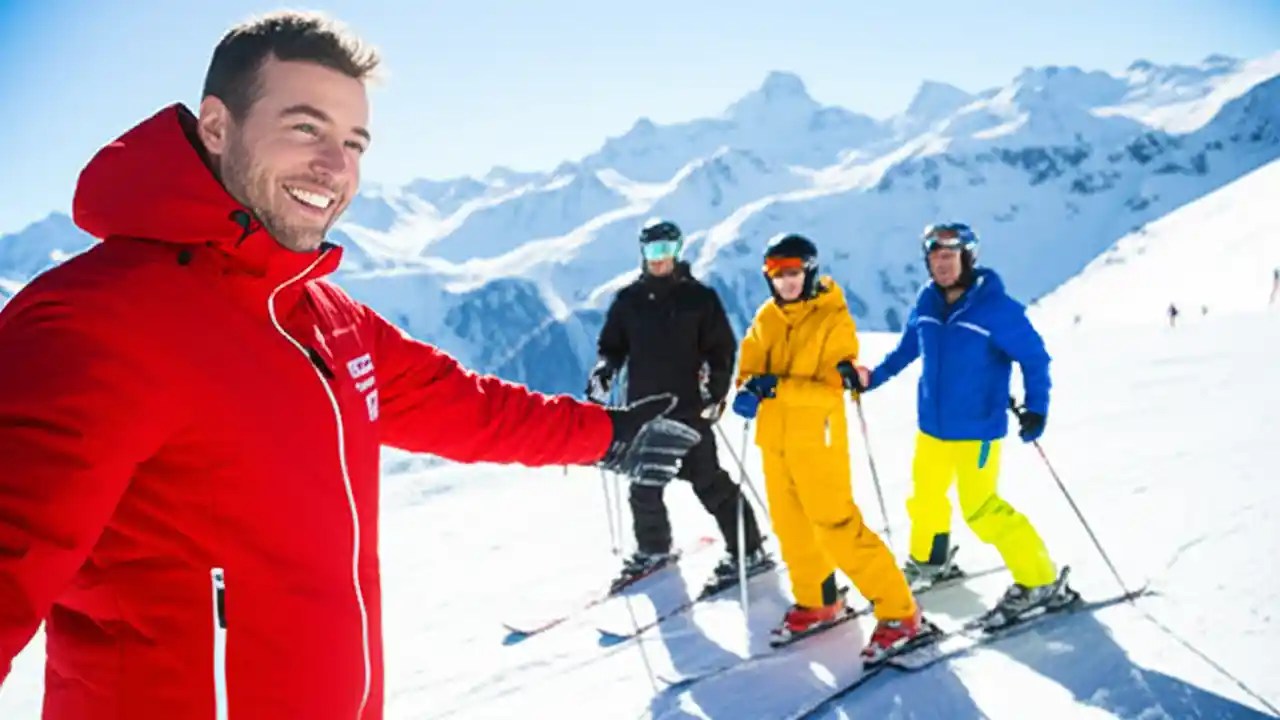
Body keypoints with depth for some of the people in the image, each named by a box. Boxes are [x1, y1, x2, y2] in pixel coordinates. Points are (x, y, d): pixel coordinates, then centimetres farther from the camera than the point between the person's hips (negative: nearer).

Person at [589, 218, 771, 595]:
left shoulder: (700, 298, -1)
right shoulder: (628, 300, 7)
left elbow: (722, 348, -1)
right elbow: (612, 344, 15)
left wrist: (716, 392, -11)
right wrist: (604, 370, -4)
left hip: (688, 408, -4)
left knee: (709, 482, -4)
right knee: (644, 485, 11)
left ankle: (748, 551, 6)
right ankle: (653, 549, 30)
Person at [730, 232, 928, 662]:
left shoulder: (834, 320, -12)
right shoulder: (767, 318, 6)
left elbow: (831, 389, -19)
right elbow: (750, 365, 7)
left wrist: (777, 385, -29)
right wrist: (747, 390, -16)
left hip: (817, 441, -6)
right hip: (774, 439, 6)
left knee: (838, 528, -8)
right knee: (791, 528, 15)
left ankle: (899, 613, 3)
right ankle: (816, 603, 35)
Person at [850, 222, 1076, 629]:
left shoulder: (996, 306, -18)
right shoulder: (927, 302, -1)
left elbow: (1034, 358, -12)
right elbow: (909, 347, 15)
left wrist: (1036, 409, -20)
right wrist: (873, 377, 12)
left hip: (977, 428, -6)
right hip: (932, 424, 7)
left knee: (980, 508, -9)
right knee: (925, 495, 19)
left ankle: (1040, 582, 5)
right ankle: (928, 560, 45)